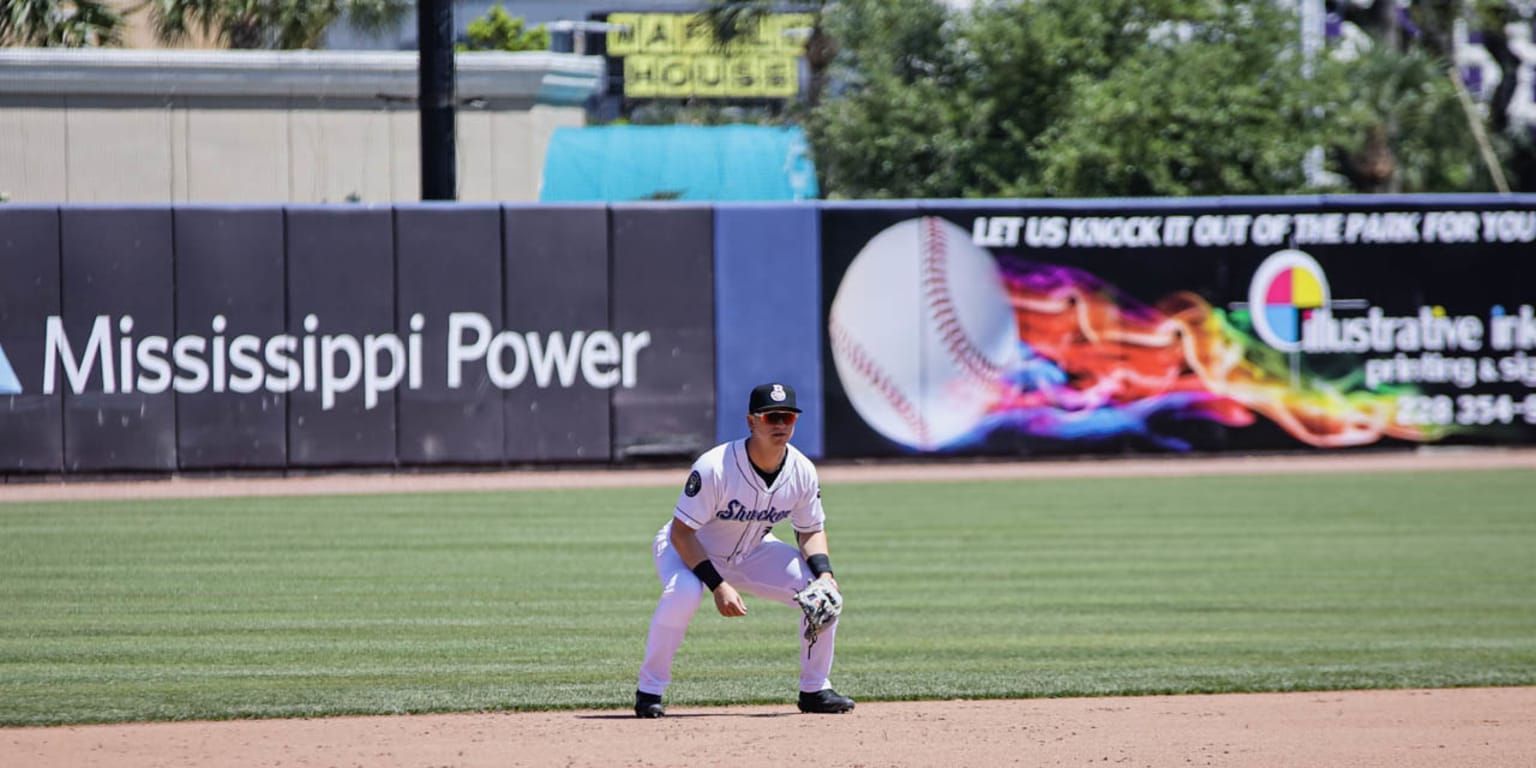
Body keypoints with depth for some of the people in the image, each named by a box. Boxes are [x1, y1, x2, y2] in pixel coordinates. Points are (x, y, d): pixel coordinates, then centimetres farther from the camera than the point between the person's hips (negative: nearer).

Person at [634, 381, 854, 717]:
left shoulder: (802, 472, -15)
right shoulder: (715, 467, -33)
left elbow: (811, 531, 0)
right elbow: (682, 532, -28)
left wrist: (824, 573, -20)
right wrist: (718, 585, -36)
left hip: (751, 552, 5)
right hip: (689, 550, -5)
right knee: (683, 593, -39)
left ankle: (815, 690, 7)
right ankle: (649, 691, -22)